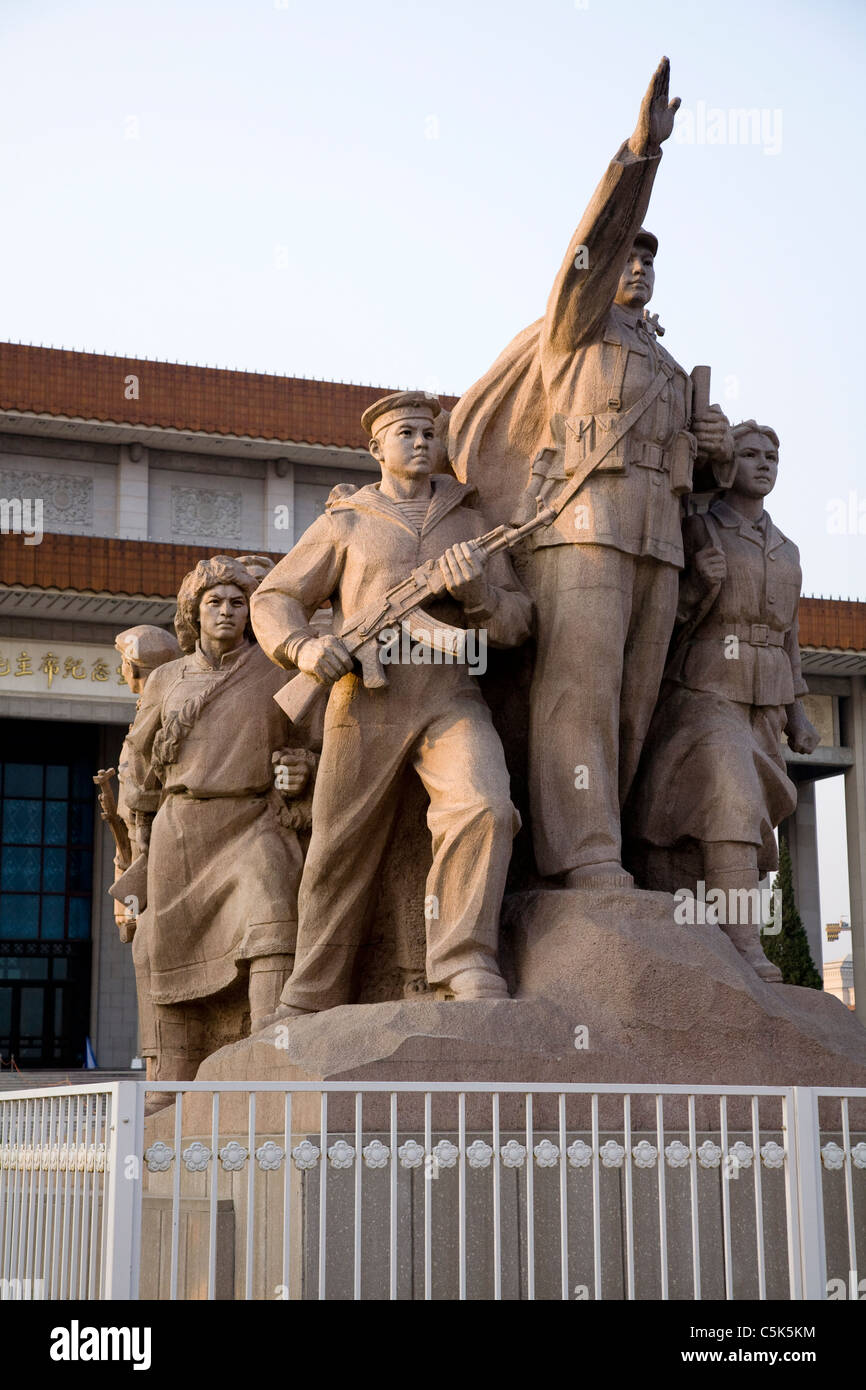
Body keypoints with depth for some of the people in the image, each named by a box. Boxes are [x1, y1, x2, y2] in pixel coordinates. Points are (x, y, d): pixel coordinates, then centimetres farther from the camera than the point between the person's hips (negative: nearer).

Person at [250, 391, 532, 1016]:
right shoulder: (345, 522, 15)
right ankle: (310, 1002, 16)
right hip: (366, 700, 0)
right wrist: (302, 646, -8)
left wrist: (477, 592, -10)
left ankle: (464, 965, -23)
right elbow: (273, 598, 13)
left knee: (484, 806, -28)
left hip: (451, 698, 0)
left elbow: (518, 621, 12)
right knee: (341, 853, 3)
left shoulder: (472, 521, 18)